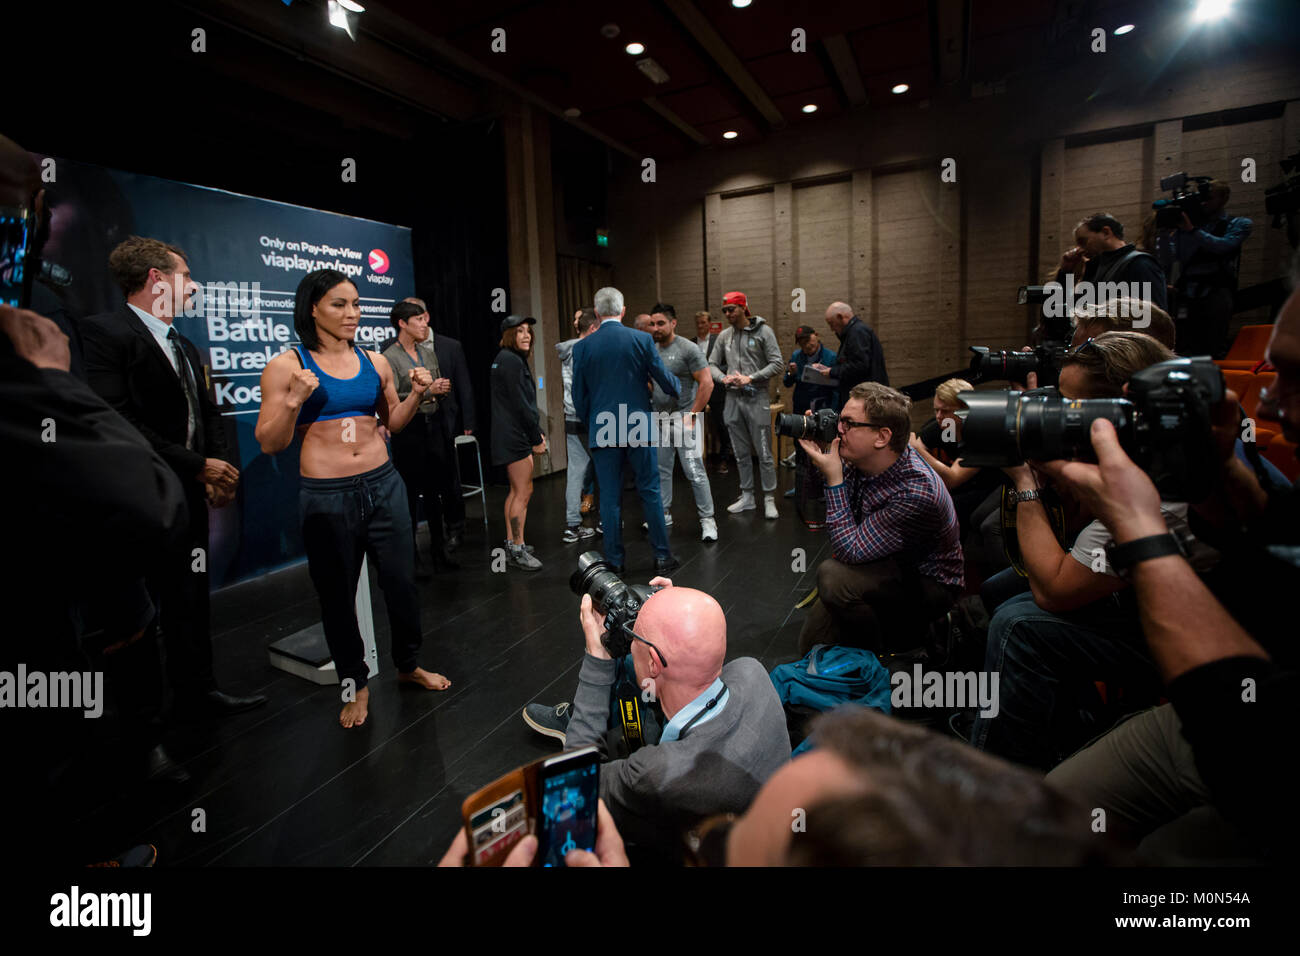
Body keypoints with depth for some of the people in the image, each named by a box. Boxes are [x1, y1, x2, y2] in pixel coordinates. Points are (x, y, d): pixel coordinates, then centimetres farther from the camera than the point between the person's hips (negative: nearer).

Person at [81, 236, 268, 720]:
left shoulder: (185, 347, 15)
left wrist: (218, 469, -1)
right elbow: (118, 422, -21)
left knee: (190, 599, 16)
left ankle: (196, 691, 29)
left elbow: (209, 415, 16)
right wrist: (199, 465, -19)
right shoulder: (105, 331, -11)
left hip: (189, 499, 8)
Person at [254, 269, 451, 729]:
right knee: (337, 594, 10)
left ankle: (409, 664, 35)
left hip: (384, 486, 3)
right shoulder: (286, 366, -6)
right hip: (326, 497, -3)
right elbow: (269, 444, -5)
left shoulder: (374, 362, 5)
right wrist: (294, 402, -20)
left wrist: (416, 394, 0)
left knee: (401, 581, 11)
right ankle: (355, 684, 31)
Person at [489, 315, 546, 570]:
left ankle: (511, 542, 25)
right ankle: (517, 550, -4)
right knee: (523, 491, -8)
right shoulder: (511, 360, -13)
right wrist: (537, 439, -15)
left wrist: (537, 432, 13)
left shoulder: (510, 358, 18)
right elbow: (521, 404, -18)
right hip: (514, 436, -11)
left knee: (516, 490, 17)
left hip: (513, 434, 11)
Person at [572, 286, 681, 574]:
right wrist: (679, 388, 25)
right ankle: (662, 556, 16)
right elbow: (665, 381, 3)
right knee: (650, 491, 9)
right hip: (638, 428, 0)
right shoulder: (642, 339, -3)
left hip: (602, 430, 1)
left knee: (610, 497, 7)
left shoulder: (582, 346, -1)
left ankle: (615, 561, 13)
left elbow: (578, 396, 3)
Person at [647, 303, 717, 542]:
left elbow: (707, 383, -13)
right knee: (661, 470, 12)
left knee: (695, 471, -7)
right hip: (658, 419, 7)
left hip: (683, 417, -6)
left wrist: (692, 415, -16)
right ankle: (663, 514, 25)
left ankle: (707, 520, 1)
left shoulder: (688, 349, -9)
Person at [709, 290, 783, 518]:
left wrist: (751, 378, -18)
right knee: (741, 453, 12)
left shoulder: (763, 331, -4)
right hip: (733, 399, 5)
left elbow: (776, 363, -8)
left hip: (756, 398, -4)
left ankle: (769, 499, 10)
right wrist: (723, 378, -9)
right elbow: (712, 364, 12)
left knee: (764, 453, -1)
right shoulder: (724, 336, 9)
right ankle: (747, 497, 23)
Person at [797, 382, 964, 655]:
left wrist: (834, 478, -33)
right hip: (884, 569, 7)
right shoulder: (859, 460, -13)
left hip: (927, 585, -6)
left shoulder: (916, 492, -35)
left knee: (833, 576, -33)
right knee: (812, 645, -1)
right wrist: (819, 454, -13)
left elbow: (849, 552, -33)